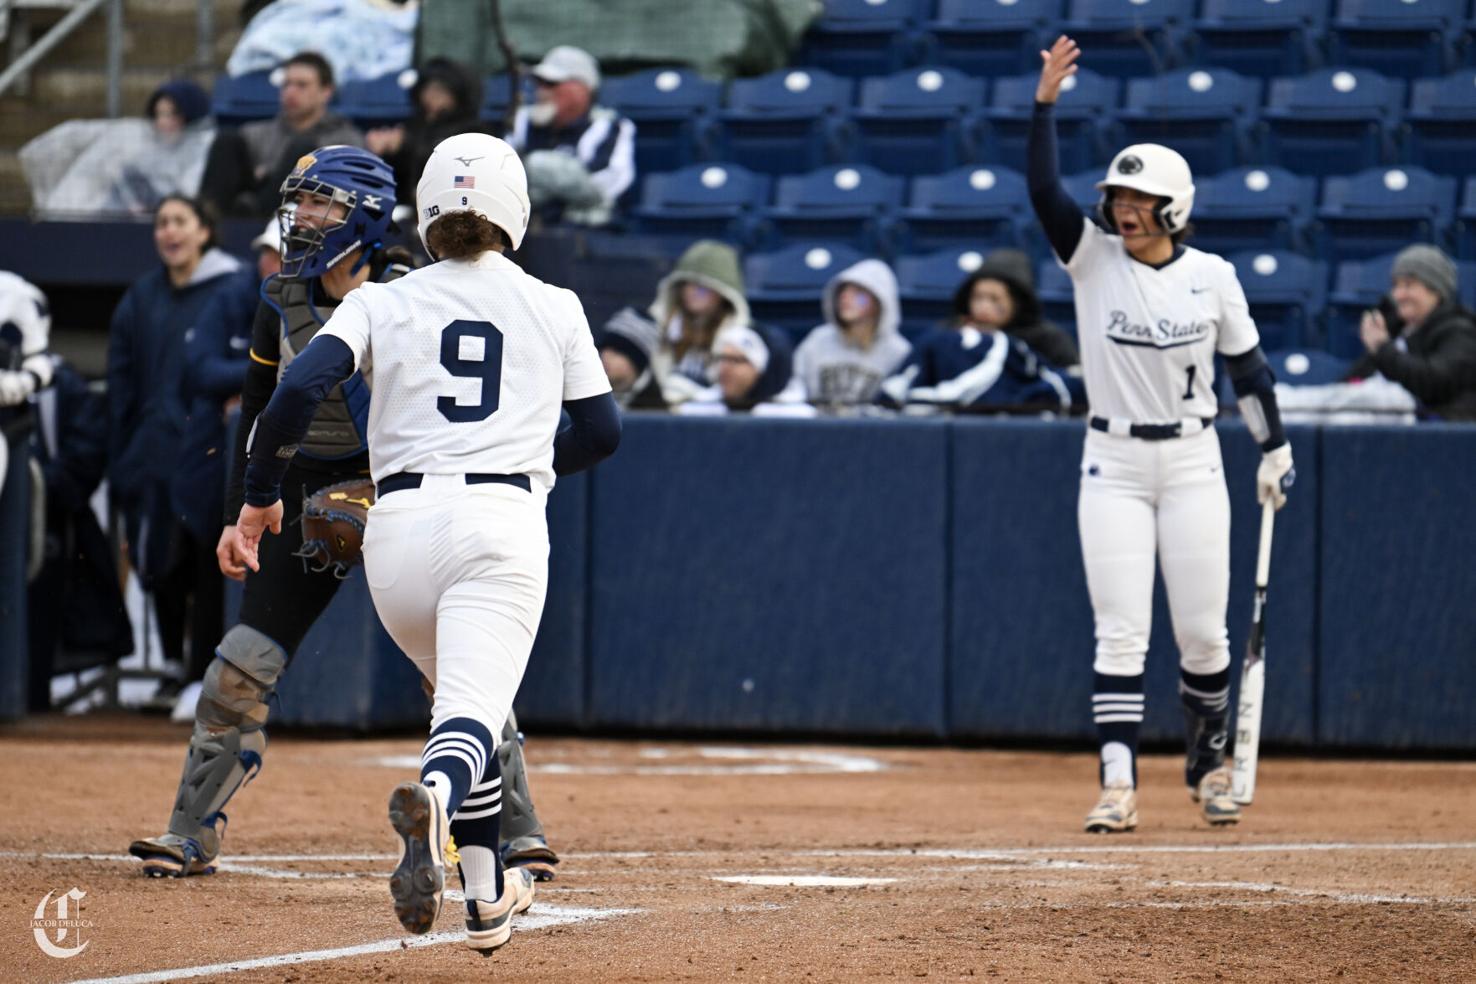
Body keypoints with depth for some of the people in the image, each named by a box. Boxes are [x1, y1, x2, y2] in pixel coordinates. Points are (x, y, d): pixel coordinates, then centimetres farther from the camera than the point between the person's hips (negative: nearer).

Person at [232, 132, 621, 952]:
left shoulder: (383, 303, 10)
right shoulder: (554, 308, 13)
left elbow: (299, 388, -5)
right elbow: (600, 430, 17)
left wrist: (261, 496, 4)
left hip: (399, 524, 2)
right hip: (502, 522, -2)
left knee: (463, 698, 26)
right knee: (472, 718, -16)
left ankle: (487, 893, 29)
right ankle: (433, 796, -52)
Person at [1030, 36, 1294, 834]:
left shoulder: (1211, 276, -1)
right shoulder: (1092, 259, -3)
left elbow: (1247, 365, 8)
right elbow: (1044, 191, -17)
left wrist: (1275, 452, 9)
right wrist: (1045, 103, -27)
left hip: (1193, 462, 1)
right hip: (1112, 465, -1)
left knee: (1203, 633, 4)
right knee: (1120, 632, -6)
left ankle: (1207, 763, 26)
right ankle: (1118, 785, -9)